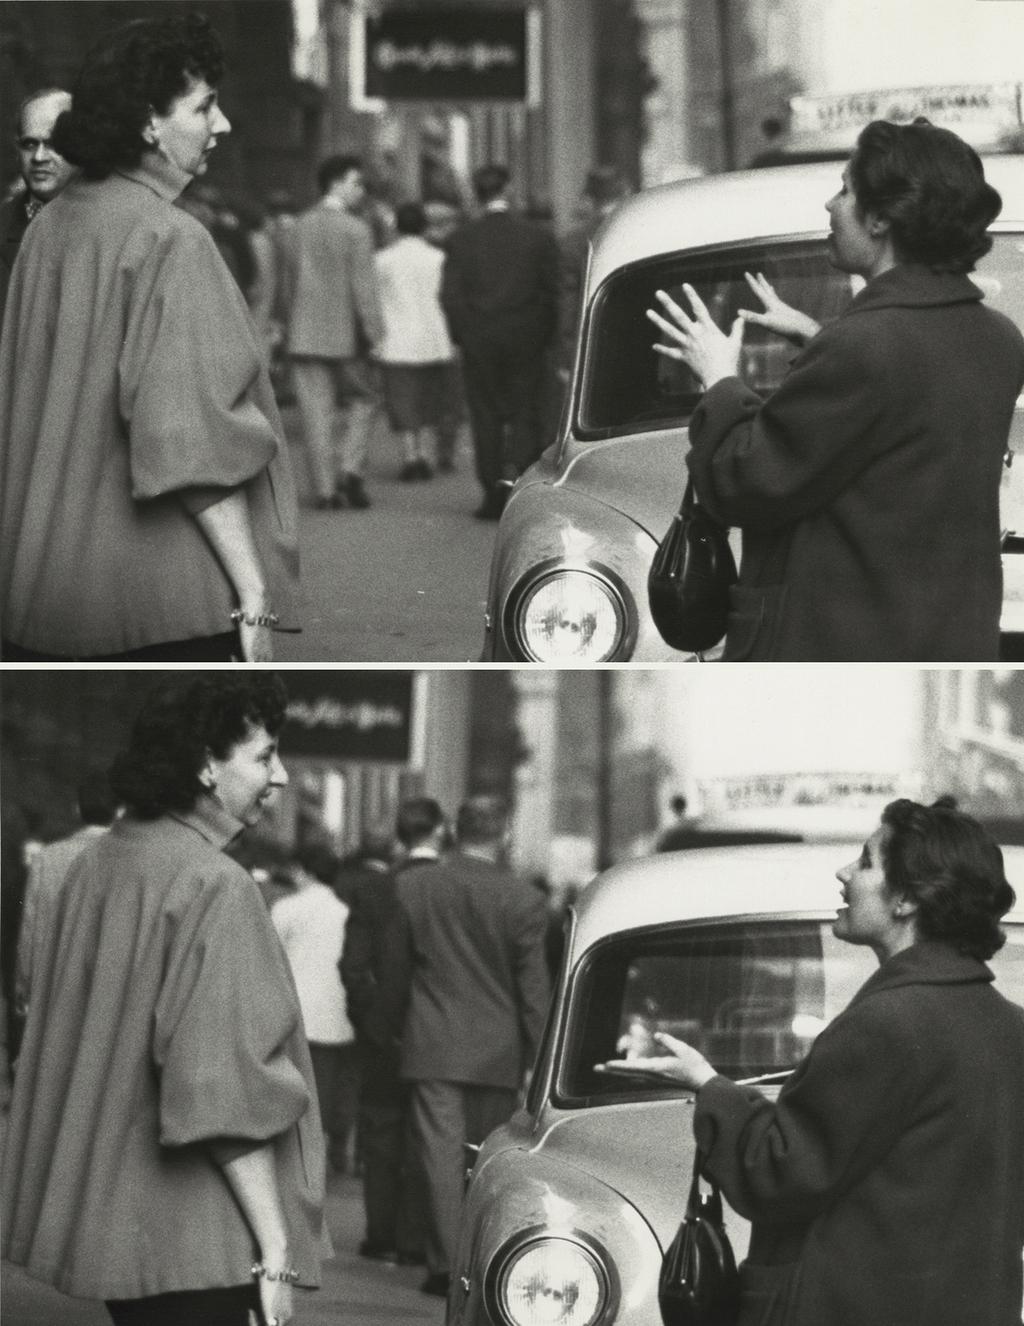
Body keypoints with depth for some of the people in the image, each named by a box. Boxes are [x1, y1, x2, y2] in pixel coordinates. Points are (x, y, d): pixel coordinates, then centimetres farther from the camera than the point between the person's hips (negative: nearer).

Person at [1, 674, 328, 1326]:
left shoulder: (98, 863, 9)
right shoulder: (216, 888, -17)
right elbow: (227, 1092, -21)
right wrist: (275, 1250, -18)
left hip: (105, 1219, 9)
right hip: (193, 1244, -9)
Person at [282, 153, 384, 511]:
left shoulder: (295, 230, 8)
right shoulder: (355, 230, -9)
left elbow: (288, 284, 12)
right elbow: (364, 287, -14)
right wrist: (372, 333, -10)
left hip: (305, 335, 4)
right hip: (345, 334, -4)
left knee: (315, 411, 4)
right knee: (364, 398, 14)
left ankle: (324, 488, 1)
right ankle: (350, 467, -1)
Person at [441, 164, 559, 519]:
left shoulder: (461, 239, -3)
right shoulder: (538, 237, -3)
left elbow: (450, 295, -3)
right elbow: (550, 293, 0)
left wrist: (462, 335, 7)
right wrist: (546, 336, 8)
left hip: (479, 342, 0)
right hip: (527, 340, 0)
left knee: (485, 414, 6)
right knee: (525, 412, 7)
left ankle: (493, 495, 5)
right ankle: (515, 469, -16)